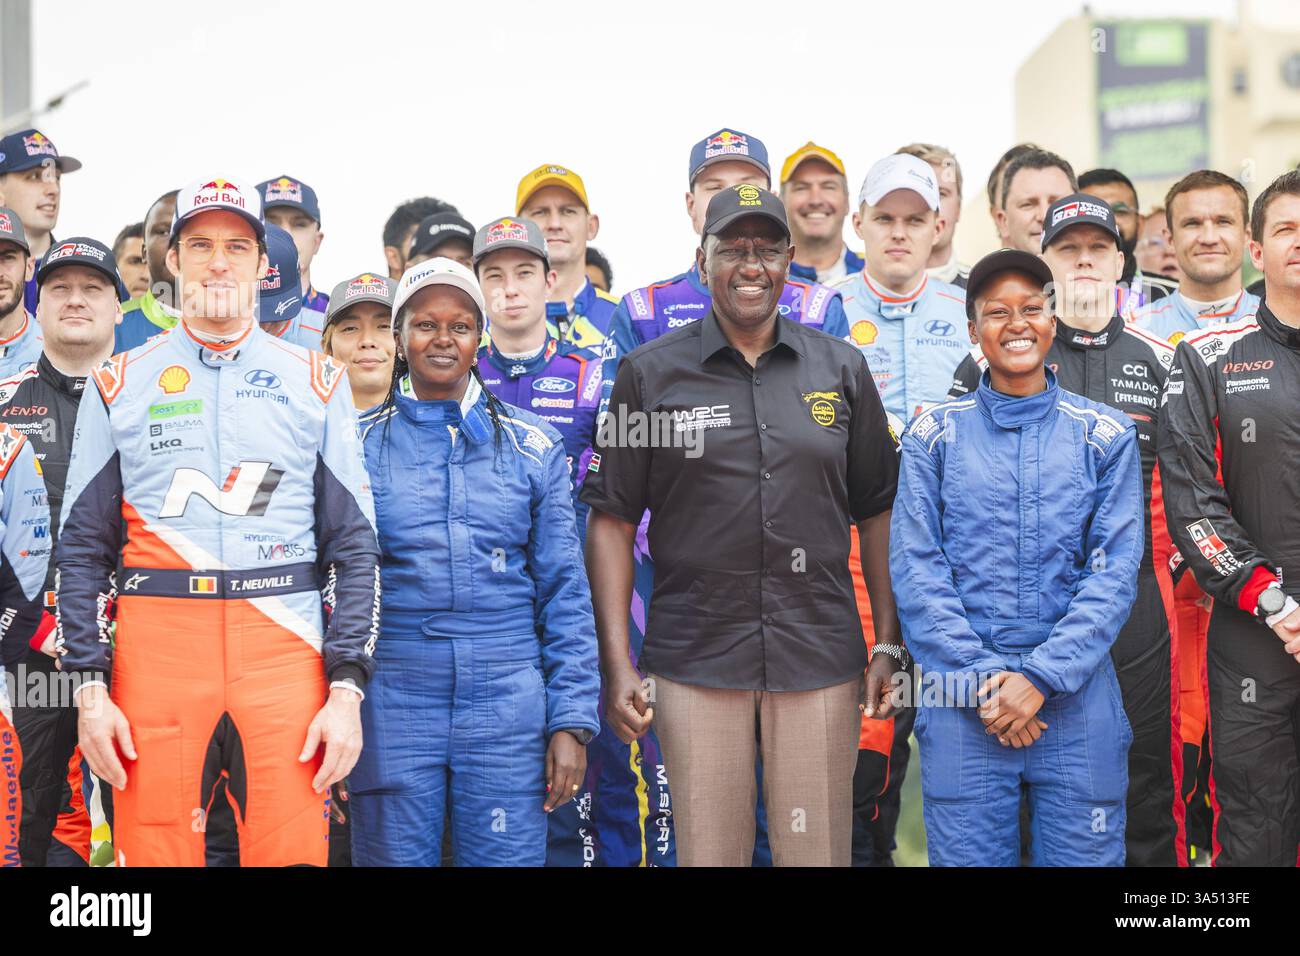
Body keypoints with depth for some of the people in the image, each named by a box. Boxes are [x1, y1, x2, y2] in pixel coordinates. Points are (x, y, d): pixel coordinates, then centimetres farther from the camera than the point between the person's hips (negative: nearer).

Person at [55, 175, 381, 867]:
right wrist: (90, 689, -1)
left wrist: (347, 689, -3)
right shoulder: (119, 384, 11)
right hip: (157, 648, 0)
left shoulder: (316, 382, 10)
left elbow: (355, 546, 7)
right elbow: (83, 546, 9)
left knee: (292, 852, -3)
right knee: (155, 852, -1)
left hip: (286, 652, 0)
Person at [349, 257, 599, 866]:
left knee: (509, 857, 2)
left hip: (508, 704, 0)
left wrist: (572, 720, 0)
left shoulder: (532, 445, 7)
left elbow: (564, 592, 6)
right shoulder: (361, 444, 6)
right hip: (391, 703, 0)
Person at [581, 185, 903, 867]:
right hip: (695, 660, -1)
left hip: (821, 657, 1)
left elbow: (876, 513, 11)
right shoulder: (650, 374, 2)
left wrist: (889, 644, 5)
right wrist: (617, 662, -5)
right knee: (707, 851, 5)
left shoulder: (841, 369, 8)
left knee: (818, 850, 7)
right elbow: (612, 522, 2)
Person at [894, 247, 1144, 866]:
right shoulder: (933, 436, 6)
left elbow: (1116, 571, -1)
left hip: (1078, 701, 0)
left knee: (1084, 856, 4)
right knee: (966, 856, 3)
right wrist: (982, 678, -11)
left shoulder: (1105, 435, 6)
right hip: (960, 704, 0)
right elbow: (915, 567, 0)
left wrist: (1042, 677, -12)